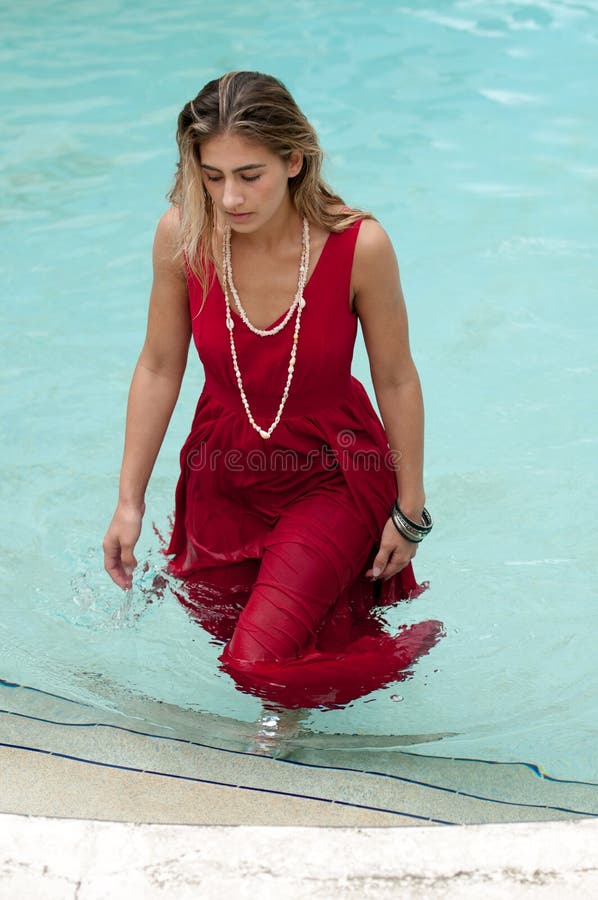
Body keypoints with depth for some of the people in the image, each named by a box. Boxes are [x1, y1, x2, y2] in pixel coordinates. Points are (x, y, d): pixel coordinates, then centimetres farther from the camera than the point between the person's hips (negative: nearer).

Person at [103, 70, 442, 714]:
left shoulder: (359, 245, -25)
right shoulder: (182, 234, -18)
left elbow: (396, 381, -12)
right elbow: (159, 368, -5)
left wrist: (410, 512, -4)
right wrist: (130, 501, -2)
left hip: (333, 477, -4)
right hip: (225, 475, 4)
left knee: (261, 662, -16)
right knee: (222, 622, 20)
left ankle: (406, 648, 14)